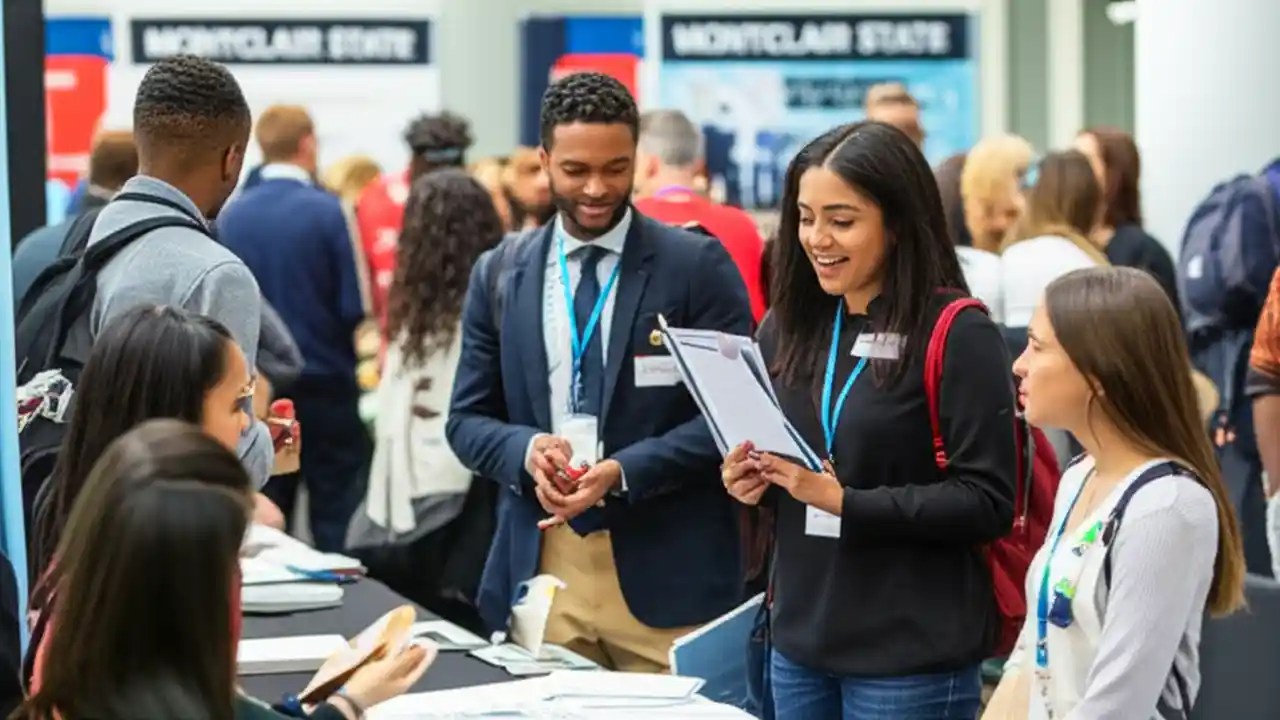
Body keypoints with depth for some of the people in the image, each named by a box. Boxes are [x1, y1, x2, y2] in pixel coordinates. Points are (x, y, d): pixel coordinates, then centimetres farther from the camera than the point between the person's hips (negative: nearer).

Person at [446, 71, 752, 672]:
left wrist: (623, 472, -17)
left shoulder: (698, 266, -1)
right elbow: (467, 419, 11)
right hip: (539, 566, 3)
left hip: (665, 570, -3)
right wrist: (526, 449, -12)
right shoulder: (499, 275, 9)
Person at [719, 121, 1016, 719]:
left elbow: (988, 502, -15)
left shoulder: (958, 334, -10)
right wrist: (752, 483, -3)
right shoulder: (786, 327, 7)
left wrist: (844, 500, -22)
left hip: (912, 657, -5)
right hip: (799, 643, 6)